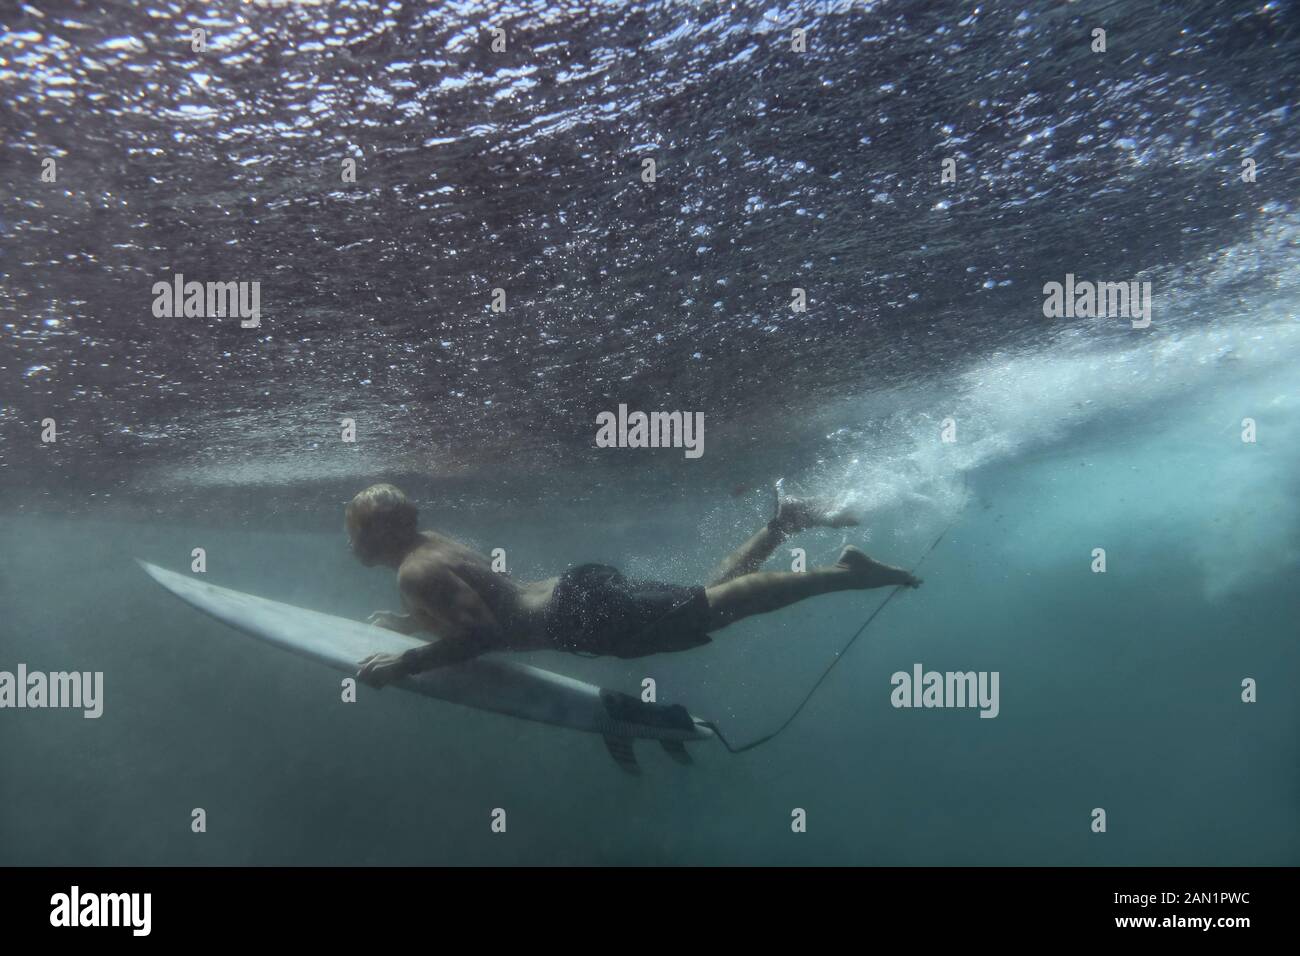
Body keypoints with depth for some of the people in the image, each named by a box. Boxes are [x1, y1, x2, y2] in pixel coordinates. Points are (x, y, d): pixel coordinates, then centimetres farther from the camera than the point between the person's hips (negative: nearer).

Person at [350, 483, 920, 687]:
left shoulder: (417, 572, -12)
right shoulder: (430, 546, 17)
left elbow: (479, 635, -24)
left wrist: (404, 664, -19)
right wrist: (410, 622, 32)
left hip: (587, 619, -8)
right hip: (579, 597, 8)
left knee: (718, 607, -6)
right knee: (714, 597, 17)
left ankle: (845, 573, -3)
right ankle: (783, 521, 18)